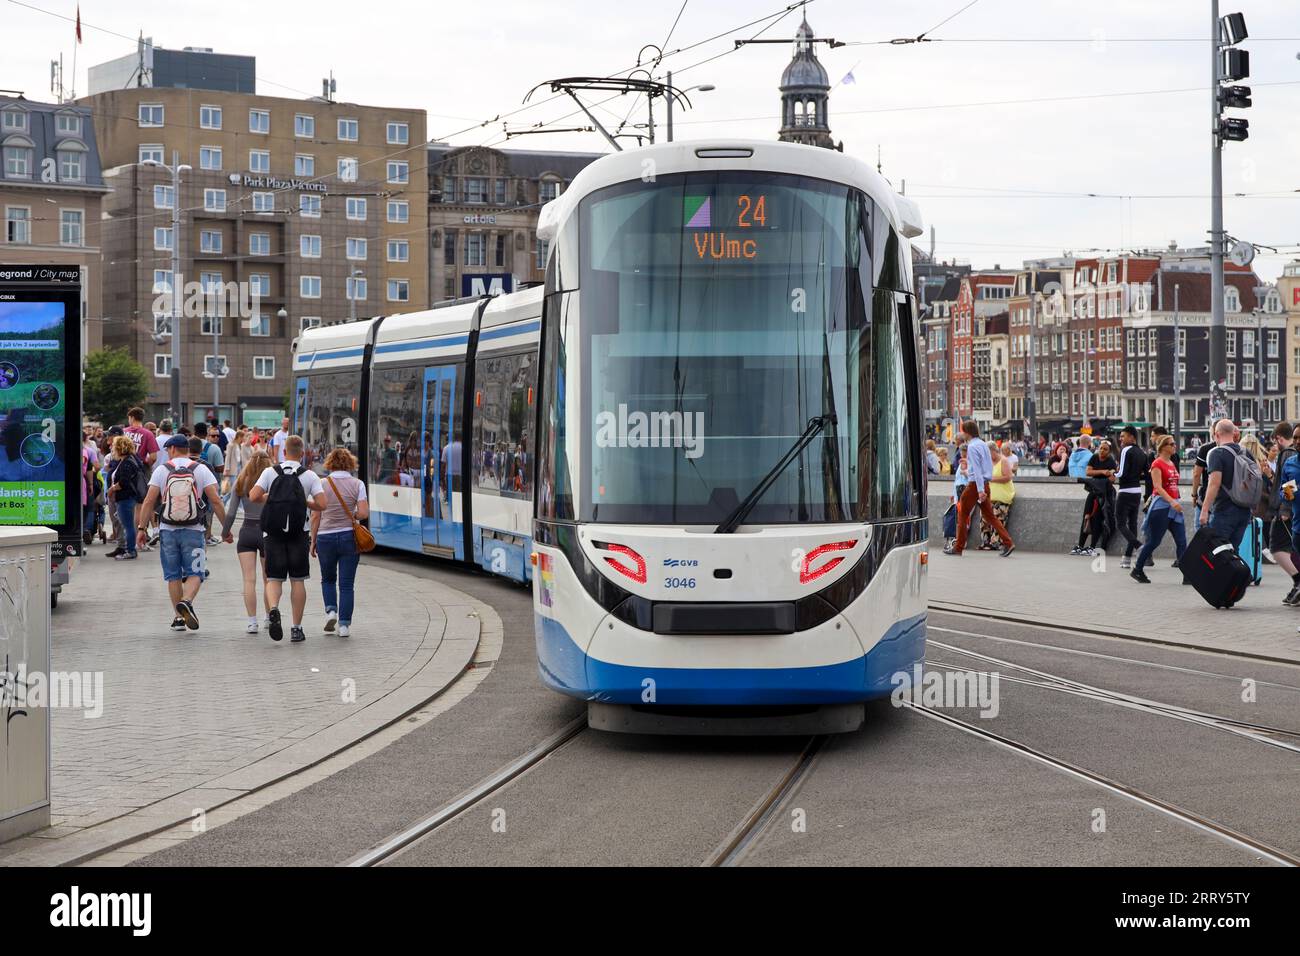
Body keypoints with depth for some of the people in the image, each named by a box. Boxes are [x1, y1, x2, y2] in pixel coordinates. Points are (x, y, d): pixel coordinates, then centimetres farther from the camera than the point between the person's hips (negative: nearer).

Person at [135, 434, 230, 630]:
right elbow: (215, 500, -5)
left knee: (173, 575, 11)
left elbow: (149, 501, -2)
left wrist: (142, 528, 4)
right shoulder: (200, 469, 2)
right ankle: (187, 601, -24)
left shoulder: (162, 470, 2)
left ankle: (179, 618, 11)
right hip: (193, 531, -1)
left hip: (168, 531, 1)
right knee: (195, 573, 3)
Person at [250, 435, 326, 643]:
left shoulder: (270, 472, 1)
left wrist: (267, 498, 14)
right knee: (297, 580, 8)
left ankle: (273, 609, -26)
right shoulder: (310, 475, 0)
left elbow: (254, 496, -8)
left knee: (274, 578, 5)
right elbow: (321, 505, -8)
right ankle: (296, 629, 9)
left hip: (273, 532, 0)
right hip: (298, 533, 0)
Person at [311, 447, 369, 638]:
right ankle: (344, 624, 0)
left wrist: (313, 541, 7)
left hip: (326, 537, 0)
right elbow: (364, 513, -8)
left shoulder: (322, 484, -2)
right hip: (349, 536, 0)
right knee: (347, 583, 5)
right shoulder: (357, 484, -2)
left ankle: (331, 610, 1)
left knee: (328, 579, 21)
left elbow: (315, 516, -2)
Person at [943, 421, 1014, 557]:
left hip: (975, 484, -8)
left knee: (963, 515, 3)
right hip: (985, 483, 8)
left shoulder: (972, 447, -13)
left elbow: (977, 469, -20)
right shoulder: (983, 444, 14)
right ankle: (1008, 543, -1)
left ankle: (958, 548, 8)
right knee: (989, 515, 9)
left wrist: (980, 490, -24)